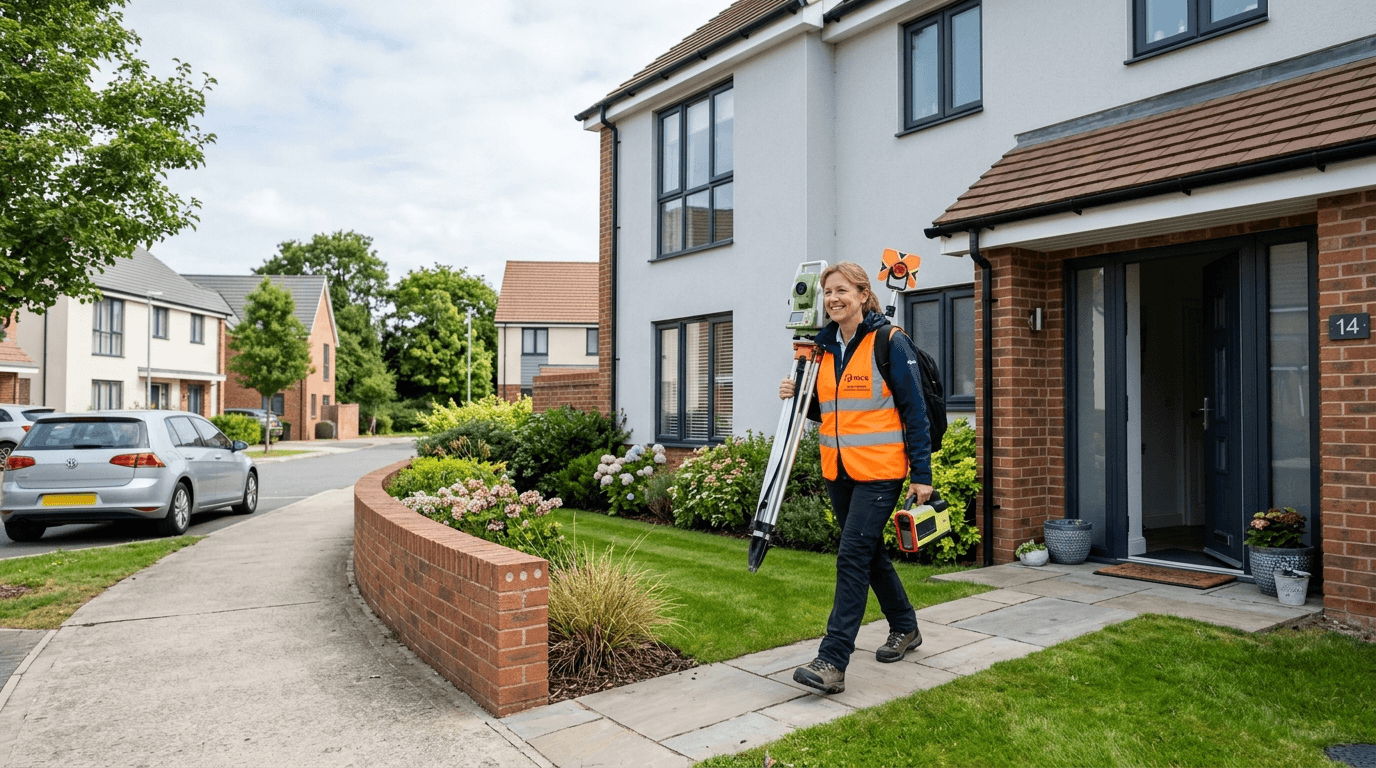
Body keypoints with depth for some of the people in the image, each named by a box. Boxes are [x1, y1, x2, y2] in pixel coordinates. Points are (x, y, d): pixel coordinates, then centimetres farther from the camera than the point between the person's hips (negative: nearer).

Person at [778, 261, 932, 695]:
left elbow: (914, 411, -9)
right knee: (870, 551, 17)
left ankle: (832, 662, -9)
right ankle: (905, 627, 38)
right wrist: (797, 396, -3)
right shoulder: (825, 346, 9)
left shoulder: (890, 343, -10)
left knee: (852, 557, -11)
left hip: (879, 471, -7)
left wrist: (922, 473, -11)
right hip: (839, 471, 7)